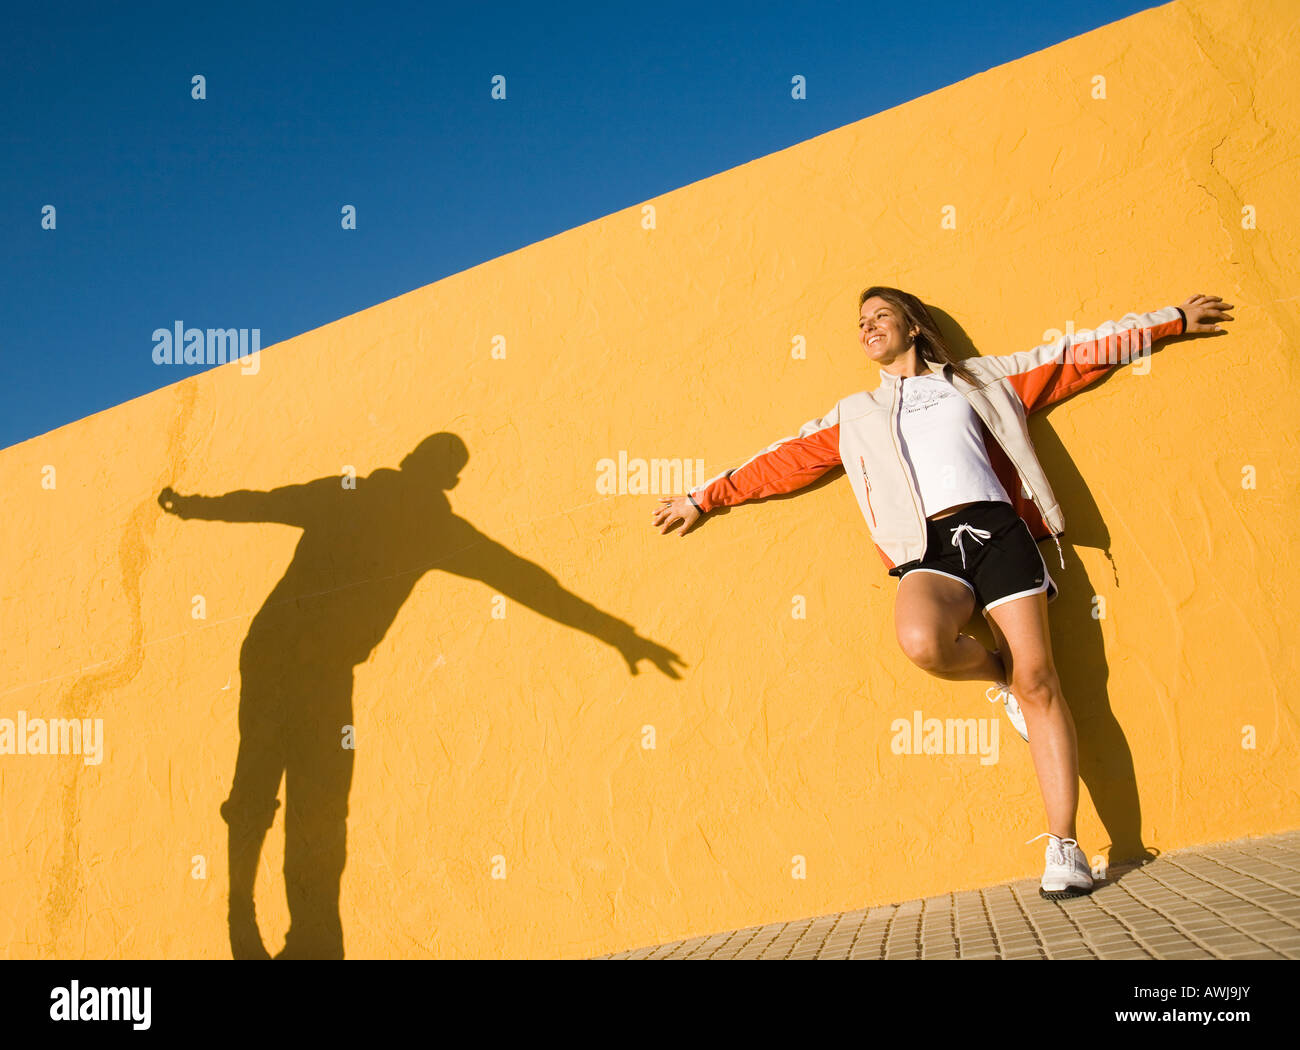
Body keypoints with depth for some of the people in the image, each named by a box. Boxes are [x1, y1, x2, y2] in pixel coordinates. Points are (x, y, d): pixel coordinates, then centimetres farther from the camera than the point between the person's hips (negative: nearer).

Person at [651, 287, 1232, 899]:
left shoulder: (979, 378, 22)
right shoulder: (855, 417, 24)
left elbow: (1077, 356, 25)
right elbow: (784, 461, 25)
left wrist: (1171, 320, 28)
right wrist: (704, 498, 23)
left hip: (998, 530, 0)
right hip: (928, 550, 0)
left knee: (1038, 679, -11)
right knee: (921, 641, -34)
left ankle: (1064, 848, -4)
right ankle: (999, 674, 0)